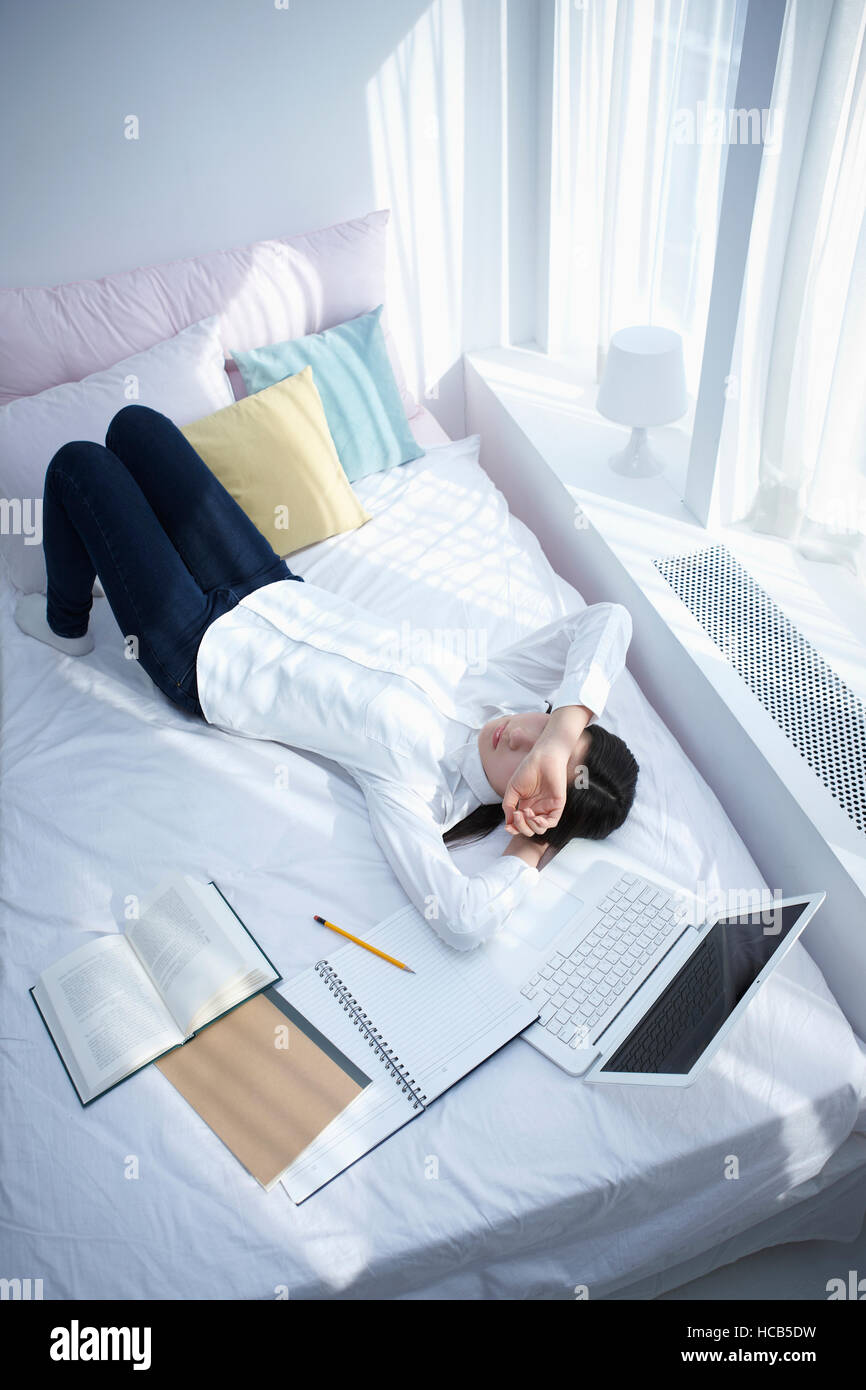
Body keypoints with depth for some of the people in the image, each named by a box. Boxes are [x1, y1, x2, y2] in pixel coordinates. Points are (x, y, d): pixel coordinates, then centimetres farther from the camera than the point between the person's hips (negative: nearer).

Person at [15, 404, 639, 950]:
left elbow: (464, 921, -46)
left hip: (202, 656, -5)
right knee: (135, 420, 11)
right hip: (274, 587, 6)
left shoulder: (414, 785, -32)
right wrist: (563, 732, -33)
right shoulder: (483, 692, -18)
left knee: (77, 463, -2)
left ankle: (65, 626, 28)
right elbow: (607, 620, -23)